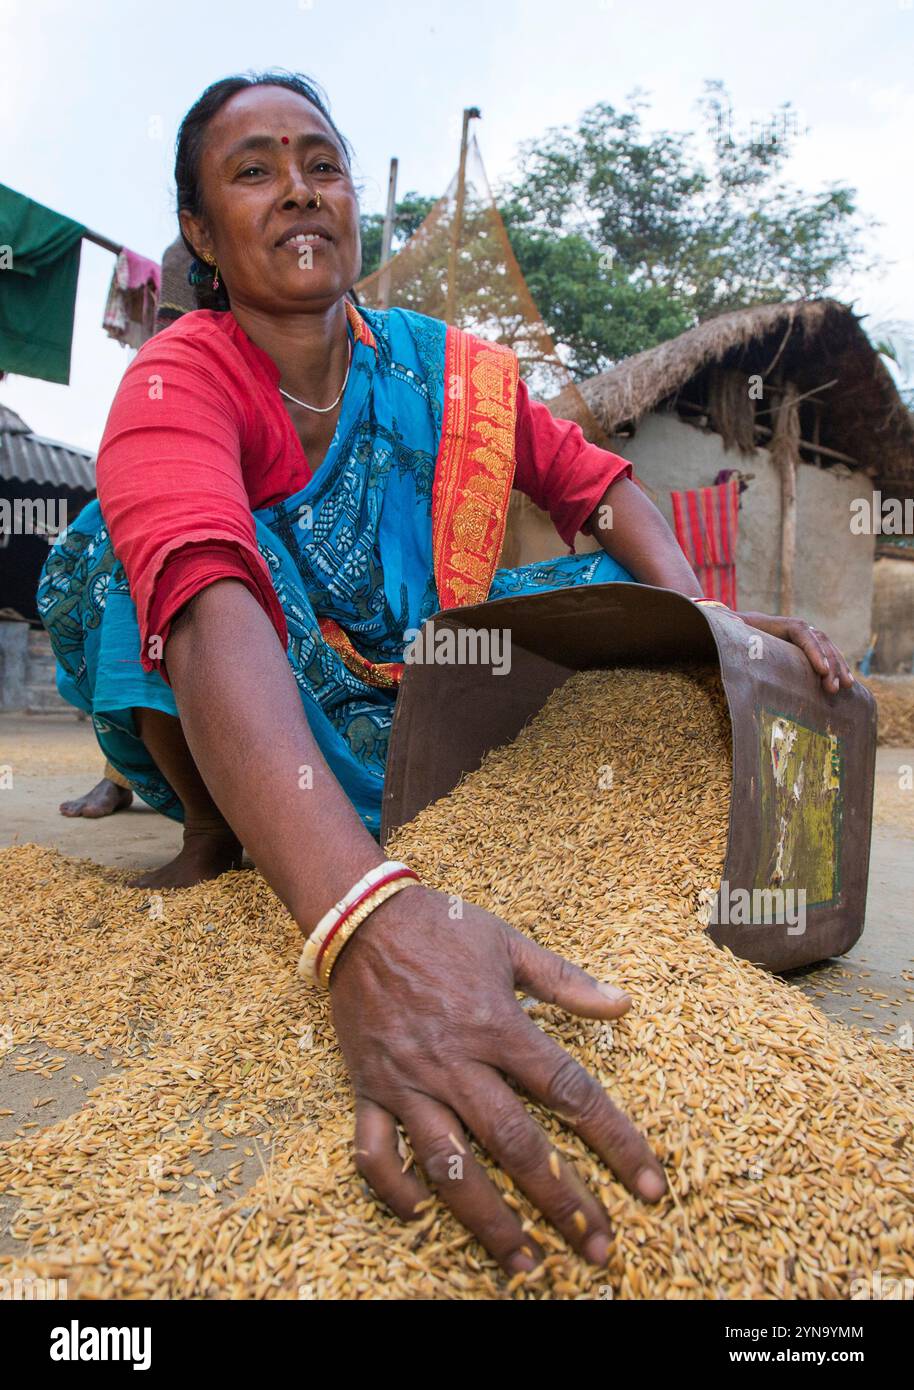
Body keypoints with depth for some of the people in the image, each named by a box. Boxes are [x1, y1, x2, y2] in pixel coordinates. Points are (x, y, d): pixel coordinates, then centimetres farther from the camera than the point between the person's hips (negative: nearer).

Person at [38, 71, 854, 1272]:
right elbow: (211, 601, -40)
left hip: (415, 695, 3)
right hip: (244, 722, -3)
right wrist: (362, 921, -57)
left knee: (616, 589, -9)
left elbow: (600, 486, 0)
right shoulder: (178, 380, -20)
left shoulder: (451, 372, -4)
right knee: (138, 537, -26)